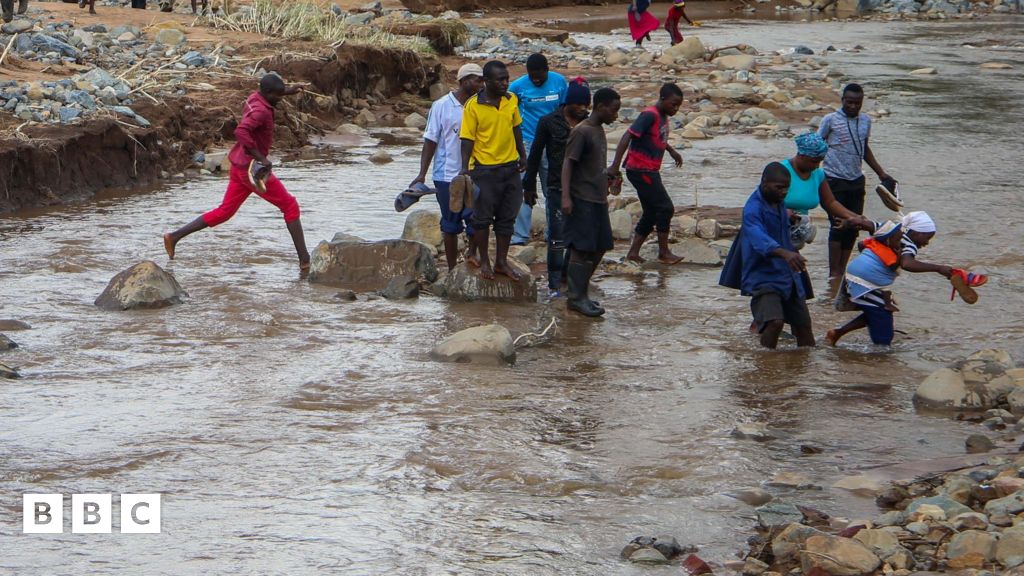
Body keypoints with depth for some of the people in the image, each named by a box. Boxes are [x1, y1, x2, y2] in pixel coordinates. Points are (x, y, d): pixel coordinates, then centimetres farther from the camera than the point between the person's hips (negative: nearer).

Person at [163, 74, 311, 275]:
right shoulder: (261, 110, -22)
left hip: (240, 167, 10)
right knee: (290, 206, 1)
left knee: (224, 212, 15)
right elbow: (241, 131, -38)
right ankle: (305, 260, 2)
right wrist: (261, 159, -36)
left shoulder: (254, 98, 8)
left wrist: (289, 90, 23)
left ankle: (174, 237, 11)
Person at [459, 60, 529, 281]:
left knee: (507, 217, 10)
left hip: (511, 167, 5)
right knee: (483, 217, 4)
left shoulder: (512, 100, 2)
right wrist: (465, 168, -18)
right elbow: (467, 139, -11)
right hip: (485, 169, -5)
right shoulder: (473, 106, -13)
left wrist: (522, 155, 18)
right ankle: (484, 262, 16)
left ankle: (501, 262, 20)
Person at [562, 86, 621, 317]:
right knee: (582, 249, -7)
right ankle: (576, 298, -3)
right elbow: (568, 163, -16)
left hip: (598, 200, 9)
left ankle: (580, 293, 17)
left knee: (599, 248, 9)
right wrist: (566, 196, -23)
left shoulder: (599, 130, 14)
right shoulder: (581, 131, -13)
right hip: (582, 200, -9)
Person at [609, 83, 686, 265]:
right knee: (665, 208, -7)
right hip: (641, 171, -10)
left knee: (651, 212, 11)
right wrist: (615, 166, -30)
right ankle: (664, 253, 1)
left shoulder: (663, 117, 10)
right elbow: (628, 137, -25)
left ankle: (633, 252, 15)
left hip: (650, 171, 10)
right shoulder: (649, 116, -18)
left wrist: (671, 150, 38)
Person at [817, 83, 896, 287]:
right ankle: (834, 273, -3)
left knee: (853, 227, 4)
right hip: (835, 180, -5)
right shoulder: (831, 120, -5)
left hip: (856, 180, 6)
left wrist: (881, 173, 26)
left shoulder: (865, 121, 11)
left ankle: (842, 269, 13)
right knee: (838, 226, -8)